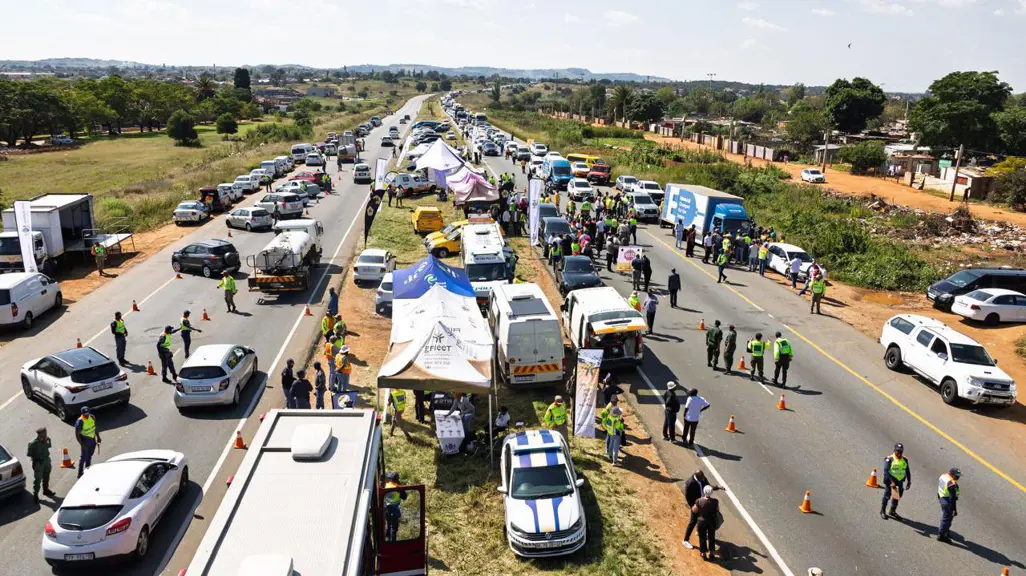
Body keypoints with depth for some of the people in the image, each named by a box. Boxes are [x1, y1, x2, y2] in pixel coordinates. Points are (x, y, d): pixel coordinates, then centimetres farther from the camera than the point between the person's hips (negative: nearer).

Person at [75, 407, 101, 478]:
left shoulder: (92, 417, -3)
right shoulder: (80, 422, -23)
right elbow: (77, 434, -19)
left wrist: (98, 437, 14)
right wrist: (82, 444, -24)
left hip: (93, 439, 7)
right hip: (85, 441, -7)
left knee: (89, 456, 22)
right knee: (83, 457, 0)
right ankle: (80, 474, 12)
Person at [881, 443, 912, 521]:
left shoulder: (905, 460, 6)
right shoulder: (889, 459, -13)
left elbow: (907, 471, 15)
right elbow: (886, 471, -19)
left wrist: (909, 481, 6)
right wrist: (892, 481, -25)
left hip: (900, 482, 5)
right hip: (890, 481, -5)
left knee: (897, 496, 13)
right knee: (887, 496, 2)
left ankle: (893, 511, 30)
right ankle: (883, 511, 17)